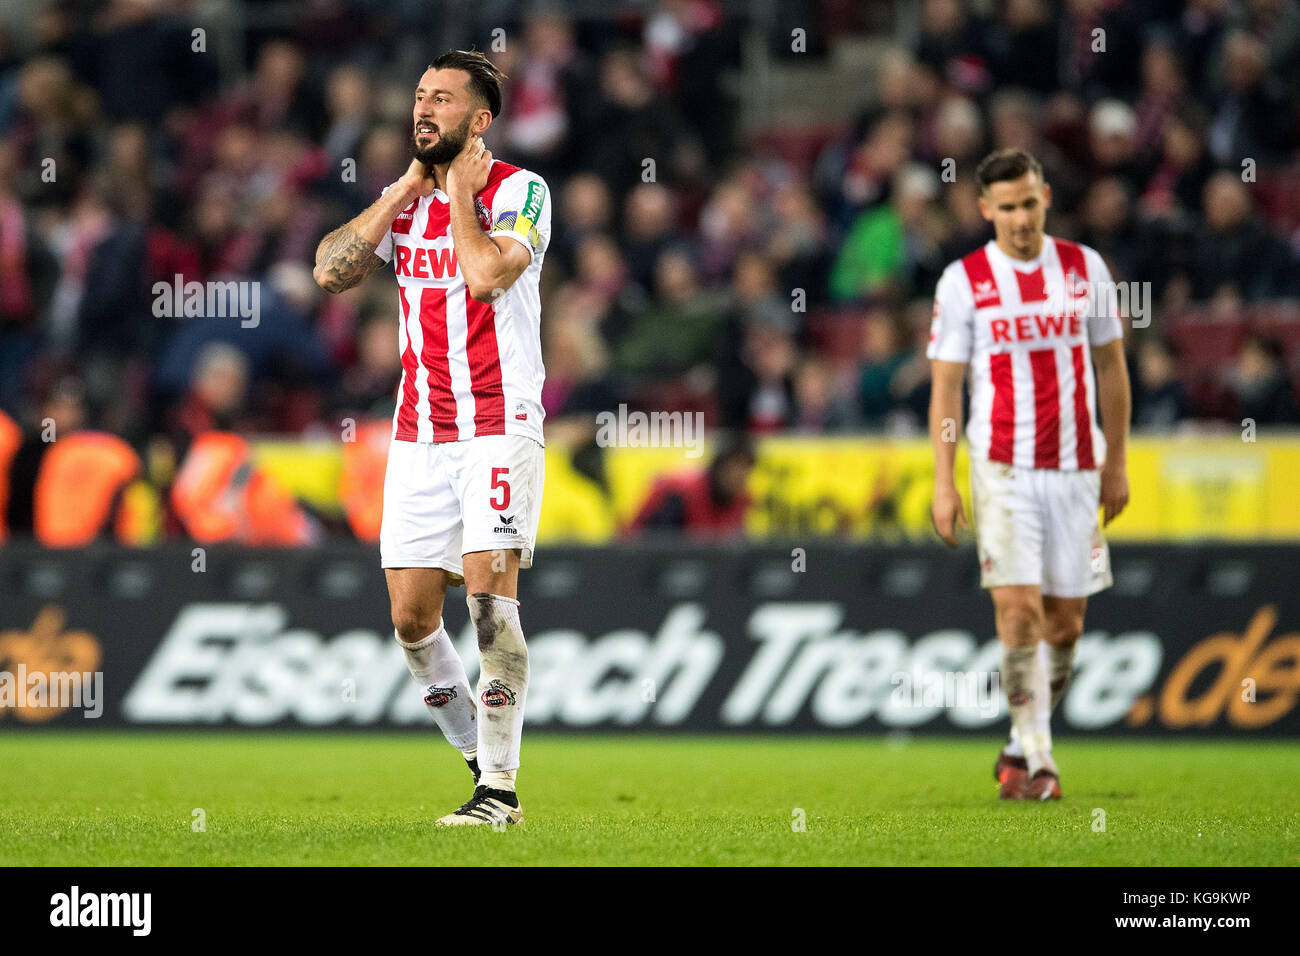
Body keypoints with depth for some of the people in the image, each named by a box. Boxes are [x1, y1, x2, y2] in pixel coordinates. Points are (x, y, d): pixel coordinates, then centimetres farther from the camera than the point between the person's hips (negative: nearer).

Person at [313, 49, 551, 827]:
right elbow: (330, 270, -1)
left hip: (500, 427, -6)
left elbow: (486, 274, -23)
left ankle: (500, 786, -12)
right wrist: (406, 190, -2)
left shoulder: (519, 192, -6)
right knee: (412, 614, 2)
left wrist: (459, 194, -10)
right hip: (419, 434, 6)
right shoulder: (405, 201, 12)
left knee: (488, 593, -16)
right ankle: (479, 753, 21)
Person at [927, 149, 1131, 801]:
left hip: (1075, 469, 3)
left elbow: (1111, 368, 12)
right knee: (1018, 608, -14)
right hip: (1002, 470, -3)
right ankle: (1036, 760, -8)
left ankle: (1021, 747, 23)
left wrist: (1116, 464, 10)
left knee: (1066, 618, 5)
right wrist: (943, 483, -7)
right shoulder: (962, 281, -2)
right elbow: (945, 386, -1)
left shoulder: (1085, 268, 5)